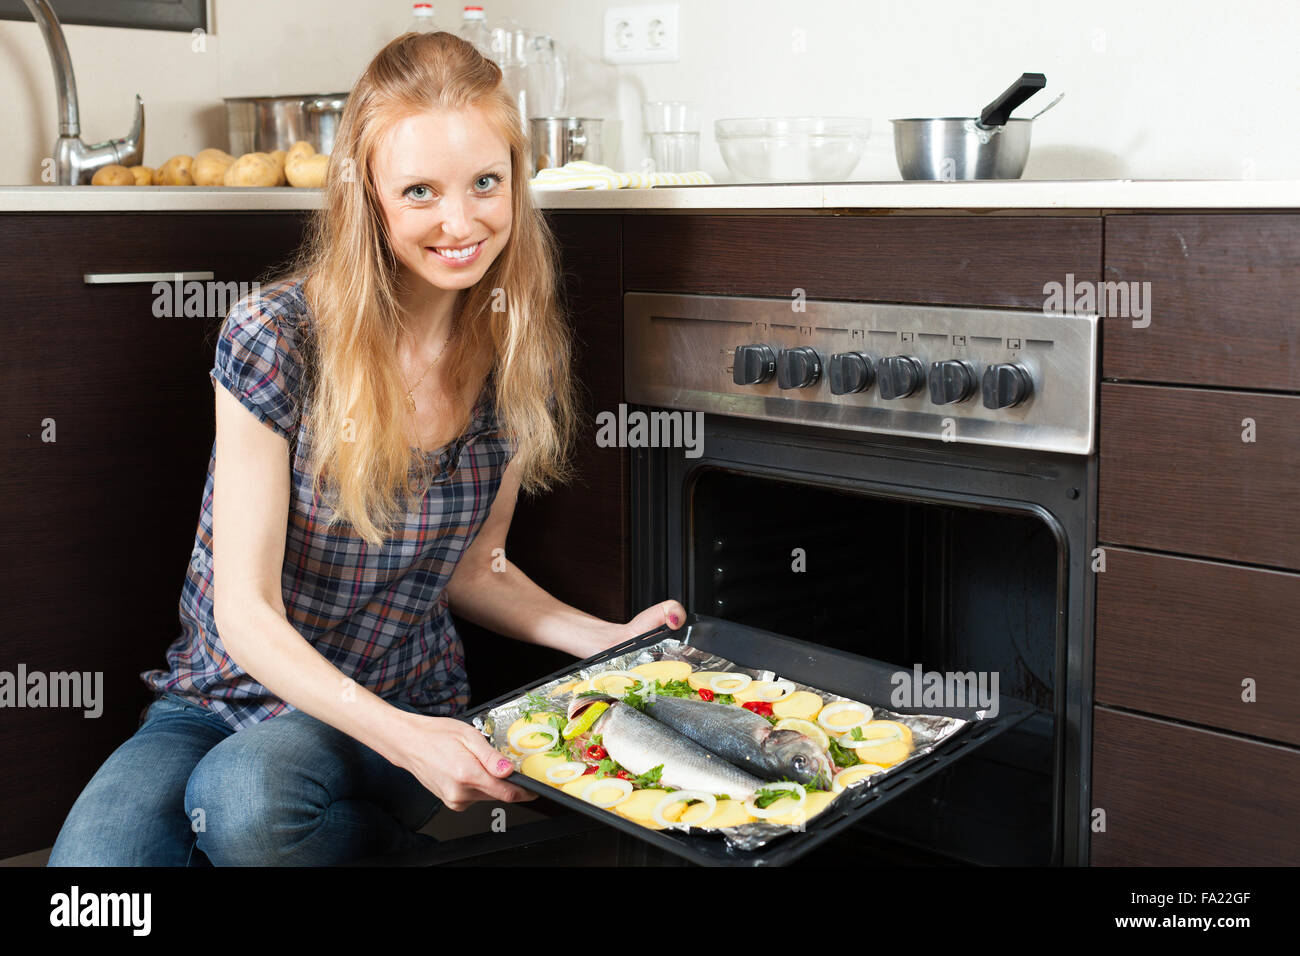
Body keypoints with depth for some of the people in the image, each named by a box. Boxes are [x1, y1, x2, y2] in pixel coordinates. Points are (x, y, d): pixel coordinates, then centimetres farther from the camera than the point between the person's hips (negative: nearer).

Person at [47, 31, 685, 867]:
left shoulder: (519, 360, -5)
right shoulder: (276, 337, -18)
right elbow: (247, 612, -17)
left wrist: (612, 639, -6)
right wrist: (402, 737, -30)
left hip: (406, 703, 1)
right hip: (230, 692, 0)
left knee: (243, 794, -33)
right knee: (95, 856, -31)